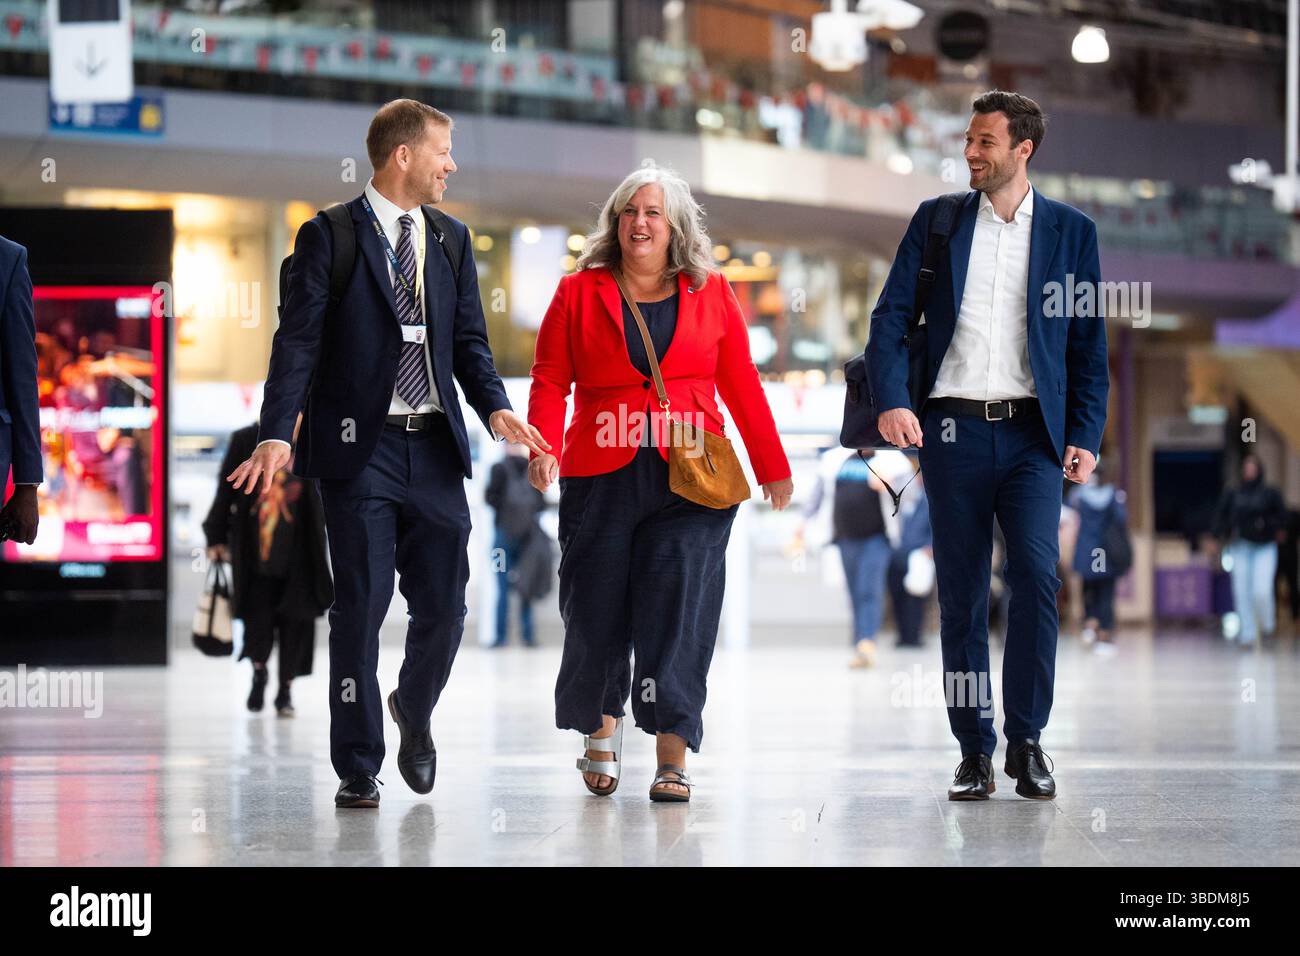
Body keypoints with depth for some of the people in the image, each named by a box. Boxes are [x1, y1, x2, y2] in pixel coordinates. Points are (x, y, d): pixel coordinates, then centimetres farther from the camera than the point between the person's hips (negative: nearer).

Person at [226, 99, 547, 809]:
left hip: (435, 446, 5)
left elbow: (468, 339, 14)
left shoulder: (450, 238, 14)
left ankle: (413, 709, 34)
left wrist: (494, 407, -5)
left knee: (444, 607, 4)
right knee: (360, 608, -2)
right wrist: (277, 434, -21)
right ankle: (358, 768, 7)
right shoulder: (329, 236, -3)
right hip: (361, 449, -5)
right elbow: (298, 341, -9)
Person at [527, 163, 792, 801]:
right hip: (602, 478, 1)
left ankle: (673, 759, -8)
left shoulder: (710, 294, 9)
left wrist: (772, 467, 11)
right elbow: (551, 381, 3)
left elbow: (741, 385, 11)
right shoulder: (579, 294, 7)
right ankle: (603, 729, 29)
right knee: (596, 610, 4)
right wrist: (544, 449, -13)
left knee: (679, 609, -9)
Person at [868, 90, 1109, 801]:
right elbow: (891, 316, 3)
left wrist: (1085, 437, -2)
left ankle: (1027, 740, -3)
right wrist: (891, 401, -14)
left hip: (1032, 430, -1)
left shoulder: (1070, 231, 8)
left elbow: (1088, 343, 8)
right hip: (952, 428, 1)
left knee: (1037, 574, -16)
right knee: (960, 590, 2)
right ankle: (974, 749, 10)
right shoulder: (936, 220, 9)